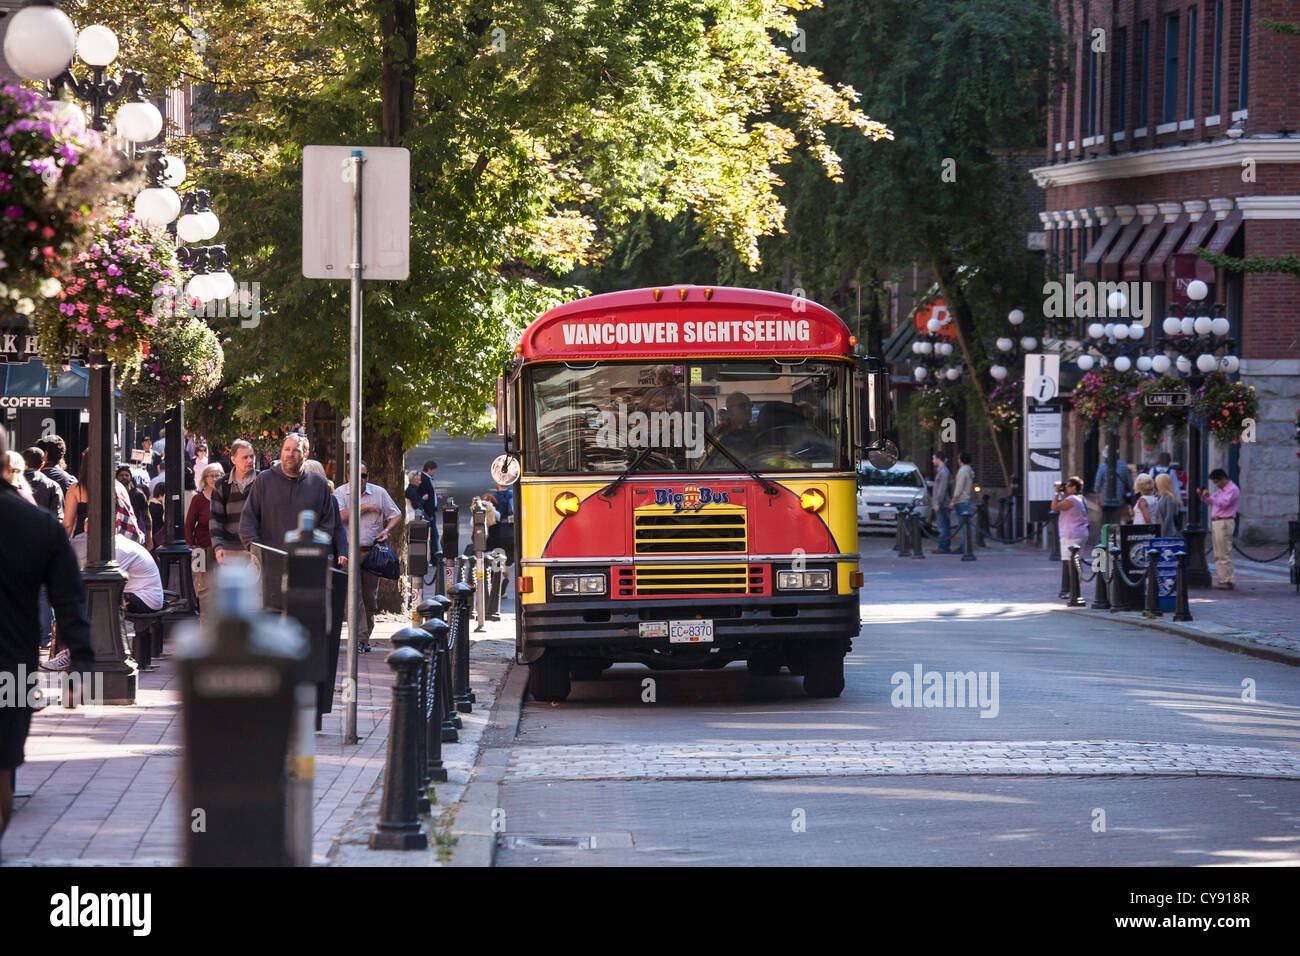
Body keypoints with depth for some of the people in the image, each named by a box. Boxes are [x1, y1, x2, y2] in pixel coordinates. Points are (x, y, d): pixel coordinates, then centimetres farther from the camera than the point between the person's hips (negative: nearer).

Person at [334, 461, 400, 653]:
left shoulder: (379, 493, 9)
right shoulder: (340, 493, 1)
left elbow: (395, 515, 14)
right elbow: (341, 516, -15)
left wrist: (387, 530, -5)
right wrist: (365, 508, -11)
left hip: (373, 551, 3)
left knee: (370, 597, 6)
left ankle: (365, 637, 17)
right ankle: (359, 637, -13)